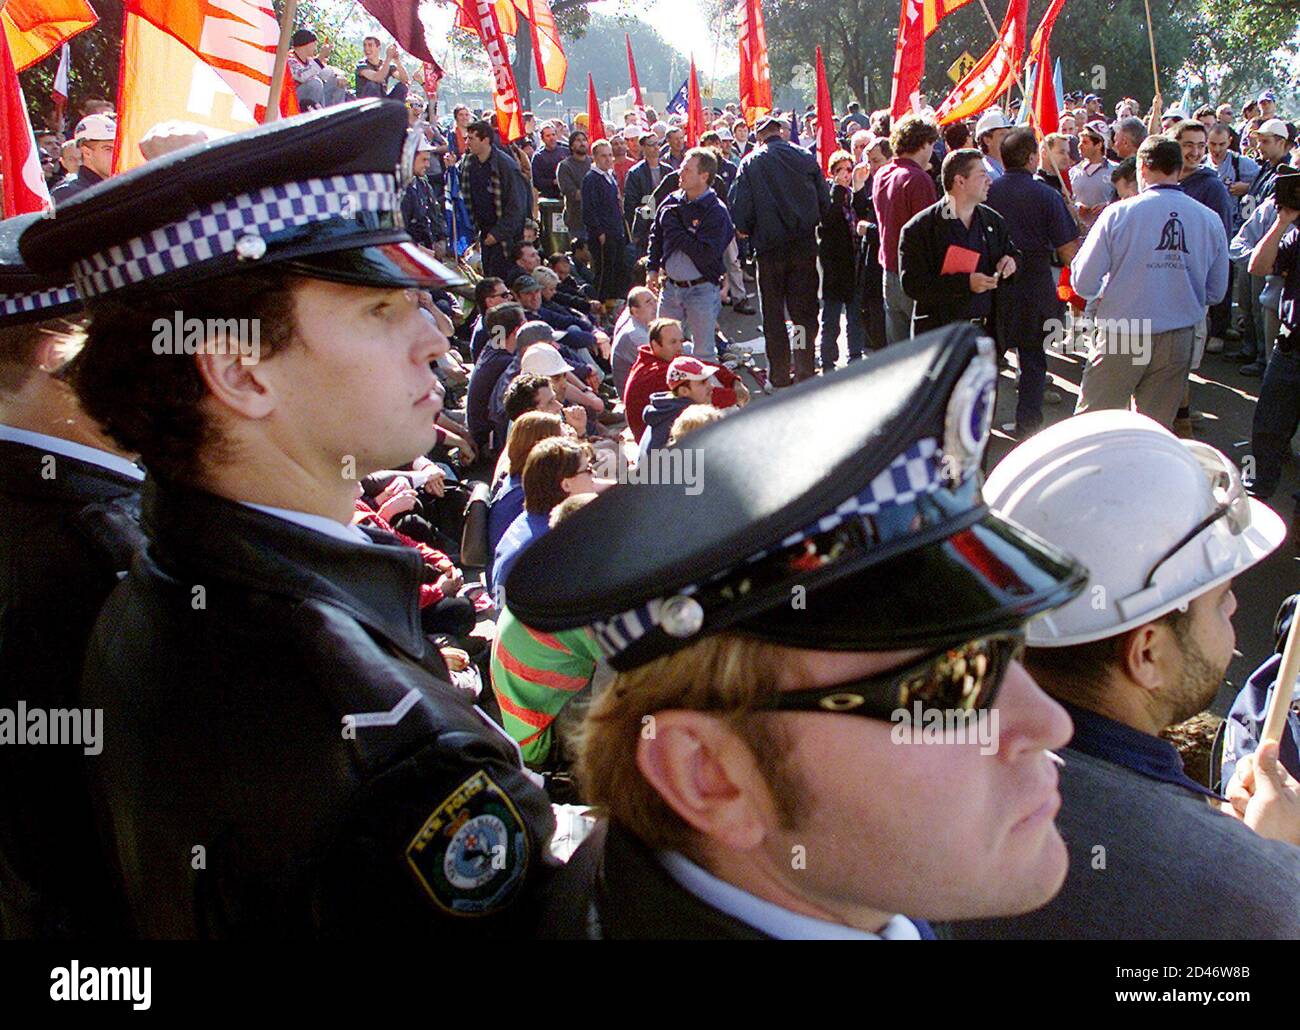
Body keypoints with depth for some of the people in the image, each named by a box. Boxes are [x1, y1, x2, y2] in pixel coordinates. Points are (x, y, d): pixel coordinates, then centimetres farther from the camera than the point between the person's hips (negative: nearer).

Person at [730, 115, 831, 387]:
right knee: (805, 310, 8)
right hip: (805, 243, 2)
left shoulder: (750, 163, -4)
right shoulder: (805, 157, 3)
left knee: (773, 313, 7)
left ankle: (779, 377, 10)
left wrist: (744, 231, 12)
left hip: (769, 245, -2)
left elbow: (740, 210, -7)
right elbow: (825, 201, 5)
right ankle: (805, 373, 6)